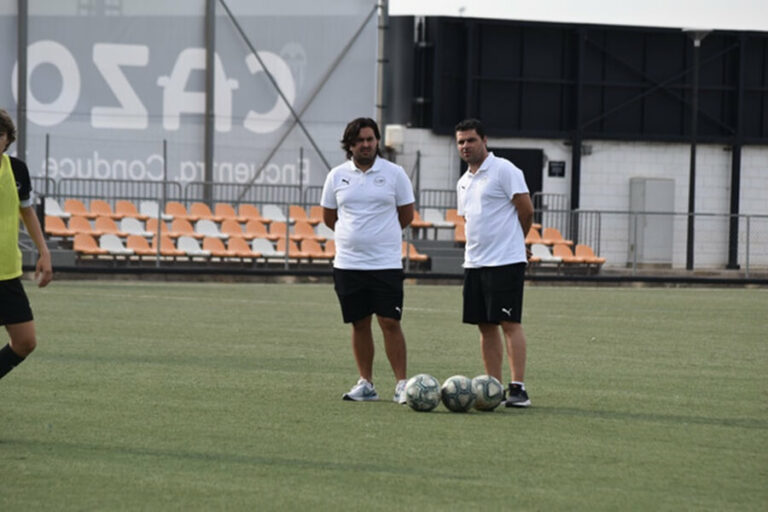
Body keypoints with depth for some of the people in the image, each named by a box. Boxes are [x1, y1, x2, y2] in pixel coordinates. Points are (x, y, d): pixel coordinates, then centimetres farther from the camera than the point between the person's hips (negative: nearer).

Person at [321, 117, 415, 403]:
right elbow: (328, 218, 16)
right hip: (348, 263, 3)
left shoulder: (394, 173, 1)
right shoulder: (337, 176, 6)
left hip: (386, 263, -2)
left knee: (390, 323, -7)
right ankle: (365, 384, 15)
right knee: (359, 324, 7)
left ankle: (401, 385, -4)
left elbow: (406, 216, 7)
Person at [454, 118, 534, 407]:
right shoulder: (463, 182, 17)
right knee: (485, 326, 7)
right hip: (474, 262, 8)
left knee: (509, 323, -10)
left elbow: (526, 210, -7)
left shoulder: (503, 170, -7)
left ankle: (518, 389, -11)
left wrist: (510, 240, 5)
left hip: (505, 261, -8)